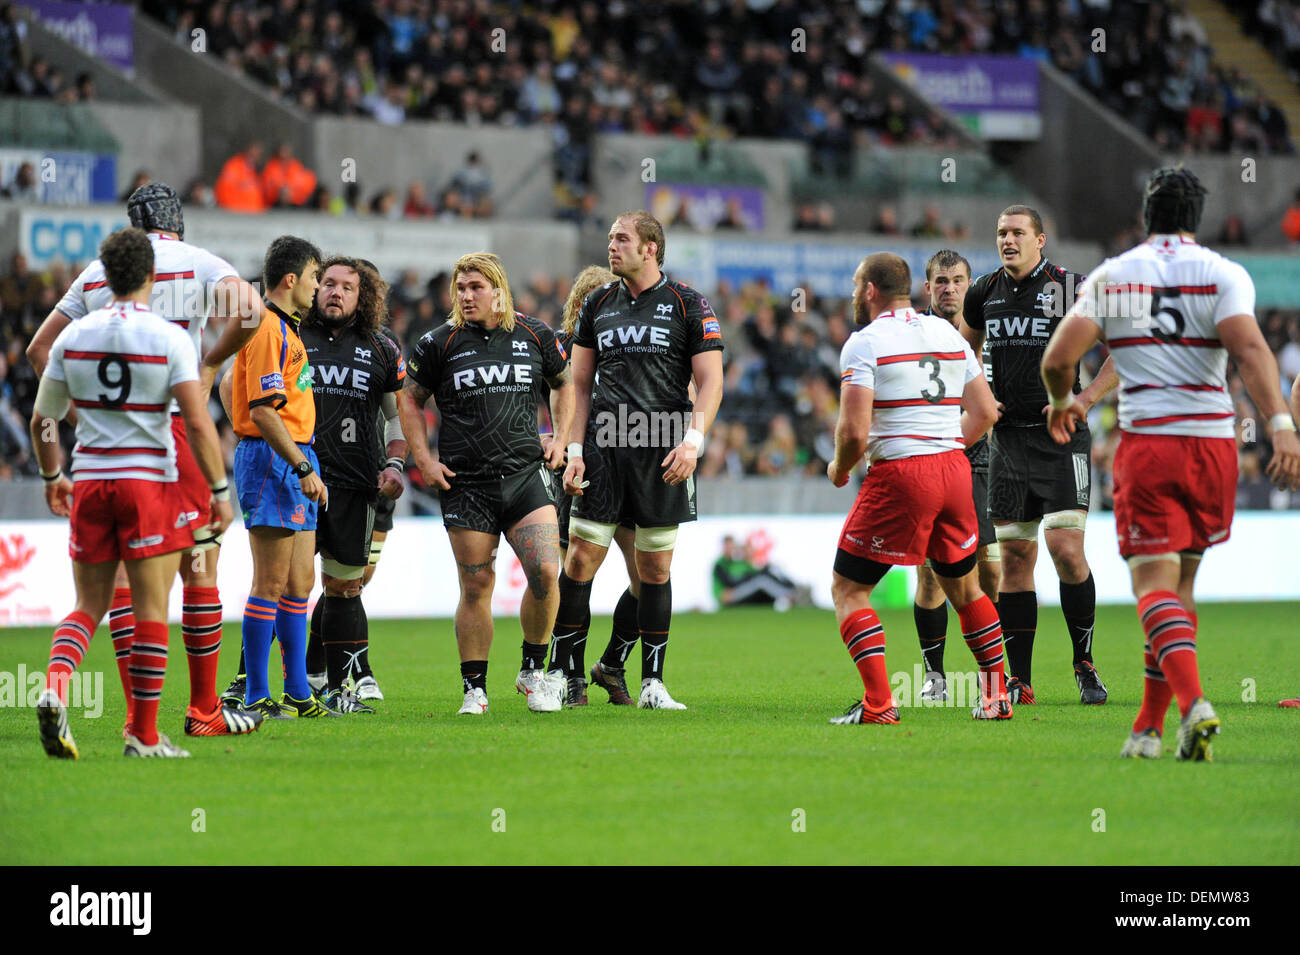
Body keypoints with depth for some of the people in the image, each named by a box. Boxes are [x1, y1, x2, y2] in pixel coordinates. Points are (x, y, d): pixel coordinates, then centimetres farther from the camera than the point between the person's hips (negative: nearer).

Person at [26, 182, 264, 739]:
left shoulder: (96, 274, 15)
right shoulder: (197, 263, 4)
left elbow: (39, 349, 16)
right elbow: (249, 311, -15)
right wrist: (211, 364, -1)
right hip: (172, 426, -3)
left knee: (123, 575, 6)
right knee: (199, 567, 5)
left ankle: (138, 713, 0)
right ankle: (204, 710, 6)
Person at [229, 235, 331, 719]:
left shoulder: (286, 329, 18)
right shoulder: (268, 330, -14)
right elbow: (263, 411, -21)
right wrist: (303, 469, -22)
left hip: (295, 460, 10)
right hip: (272, 461, -10)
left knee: (300, 581, 11)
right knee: (271, 583, -8)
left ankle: (297, 692, 15)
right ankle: (257, 696, -4)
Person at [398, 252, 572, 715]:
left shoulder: (534, 335, 5)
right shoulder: (439, 343, 1)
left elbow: (564, 383, 21)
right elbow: (410, 399, 11)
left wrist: (561, 441, 11)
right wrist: (424, 460, 2)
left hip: (526, 474, 1)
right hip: (466, 482, -1)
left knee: (544, 572, -13)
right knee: (476, 587, -1)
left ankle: (533, 671, 8)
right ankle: (474, 689, 11)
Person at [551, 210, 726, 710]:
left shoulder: (688, 303, 1)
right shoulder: (598, 304, 11)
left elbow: (710, 382, -1)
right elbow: (580, 383, 13)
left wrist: (692, 442, -14)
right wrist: (575, 451, 4)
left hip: (663, 452, -2)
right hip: (604, 448, 2)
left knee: (655, 569, 2)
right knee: (579, 560, -4)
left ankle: (652, 683, 9)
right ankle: (565, 674, 4)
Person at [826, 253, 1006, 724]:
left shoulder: (864, 342, -6)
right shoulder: (947, 333, 13)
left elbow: (855, 432, -14)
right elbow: (985, 412, 14)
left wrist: (839, 469, 5)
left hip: (898, 474, -6)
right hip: (955, 470, 6)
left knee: (848, 589, 3)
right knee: (964, 587, 23)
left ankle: (878, 703, -10)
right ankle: (996, 696, 24)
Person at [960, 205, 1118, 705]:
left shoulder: (1070, 288, -6)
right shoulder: (985, 292, 9)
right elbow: (966, 345, 28)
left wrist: (1082, 400, -11)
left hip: (1060, 438, -4)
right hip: (1007, 440, 5)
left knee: (1066, 550, -14)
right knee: (1014, 556, 3)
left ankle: (1084, 664, 2)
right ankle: (1019, 681, 7)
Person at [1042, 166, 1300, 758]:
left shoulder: (1109, 277, 6)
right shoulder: (1223, 274, 3)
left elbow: (1058, 357, -1)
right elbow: (1249, 348, -15)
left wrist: (1061, 402, 21)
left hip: (1145, 443, -1)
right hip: (1212, 442, 1)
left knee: (1155, 585, -7)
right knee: (1180, 582, 15)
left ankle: (1193, 703, -32)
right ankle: (1149, 727, 17)